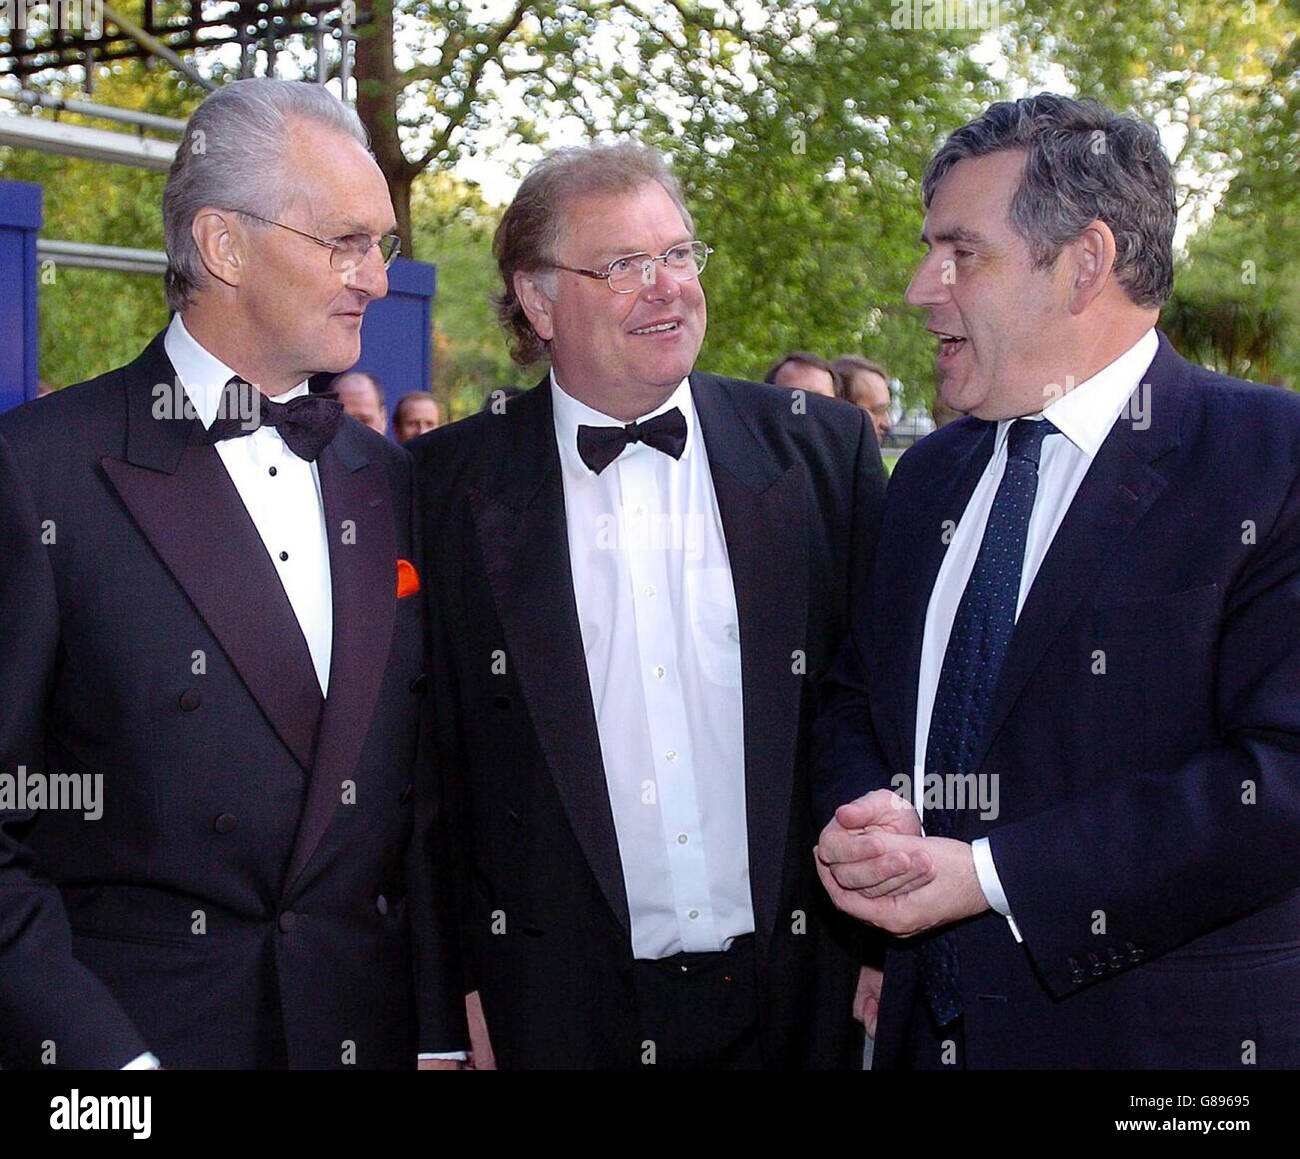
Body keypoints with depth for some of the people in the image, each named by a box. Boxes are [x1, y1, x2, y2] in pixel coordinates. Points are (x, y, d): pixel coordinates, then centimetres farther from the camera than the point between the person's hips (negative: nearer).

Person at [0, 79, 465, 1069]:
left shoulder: (390, 483, 7)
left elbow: (426, 797, 8)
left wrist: (446, 1032, 3)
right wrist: (101, 1051, -17)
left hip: (370, 1025, 5)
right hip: (132, 1028, -4)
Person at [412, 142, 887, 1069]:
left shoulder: (823, 450, 1)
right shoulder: (452, 482, -3)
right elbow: (432, 757, 0)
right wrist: (452, 993, -2)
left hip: (797, 995, 1)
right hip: (560, 1011, -1)